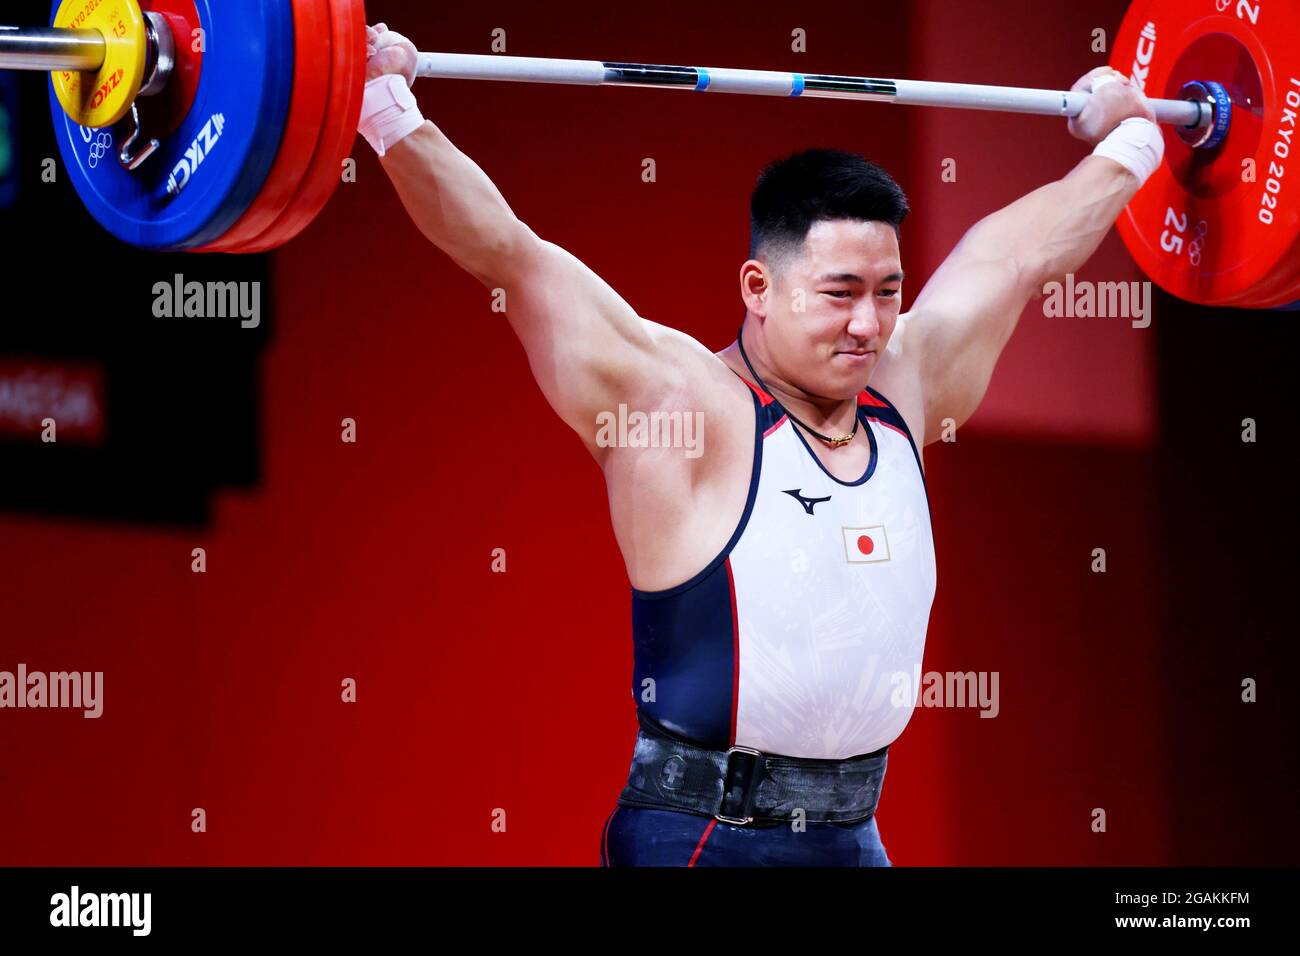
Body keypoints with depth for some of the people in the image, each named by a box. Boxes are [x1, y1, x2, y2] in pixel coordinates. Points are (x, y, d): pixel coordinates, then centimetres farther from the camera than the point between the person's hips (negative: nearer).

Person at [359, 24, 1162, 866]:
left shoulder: (903, 392, 10)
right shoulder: (682, 403, -7)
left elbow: (1020, 251, 24)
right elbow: (507, 253, -11)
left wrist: (1124, 142, 36)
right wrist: (390, 111, -15)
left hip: (851, 833, 6)